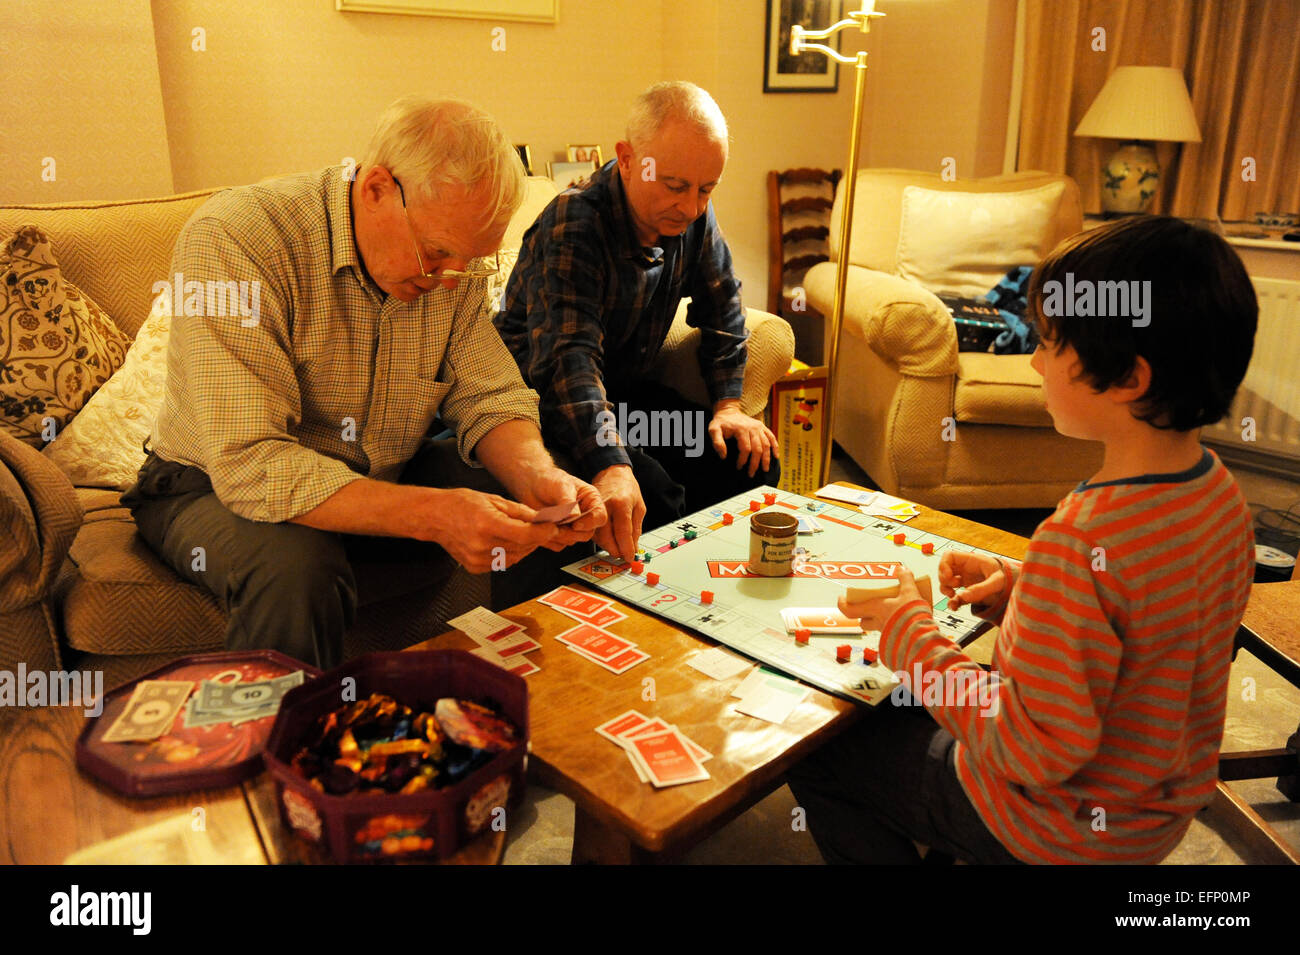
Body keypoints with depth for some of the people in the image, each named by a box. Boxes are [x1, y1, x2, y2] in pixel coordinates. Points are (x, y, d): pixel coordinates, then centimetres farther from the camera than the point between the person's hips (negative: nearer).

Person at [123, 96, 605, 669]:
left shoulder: (455, 262, -8)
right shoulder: (231, 240, -27)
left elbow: (490, 399, -4)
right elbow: (250, 465, -34)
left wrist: (540, 480, -27)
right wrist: (432, 514, -43)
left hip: (380, 476, 6)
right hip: (215, 487, -5)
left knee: (557, 514, -8)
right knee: (298, 572, -38)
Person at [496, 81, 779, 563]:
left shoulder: (693, 216, -4)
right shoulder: (572, 227, -27)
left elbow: (721, 308, 10)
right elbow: (568, 357, -40)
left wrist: (728, 404, -2)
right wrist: (611, 467, -56)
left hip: (630, 390, 7)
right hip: (548, 400, -7)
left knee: (753, 462, -7)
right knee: (650, 492, -31)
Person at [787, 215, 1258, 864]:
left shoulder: (1080, 541, -36)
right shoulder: (1218, 490, -8)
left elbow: (1035, 753, -30)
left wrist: (911, 637, -22)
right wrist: (1020, 587, -2)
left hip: (1060, 830, -8)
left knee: (815, 756, 8)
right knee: (903, 703, 26)